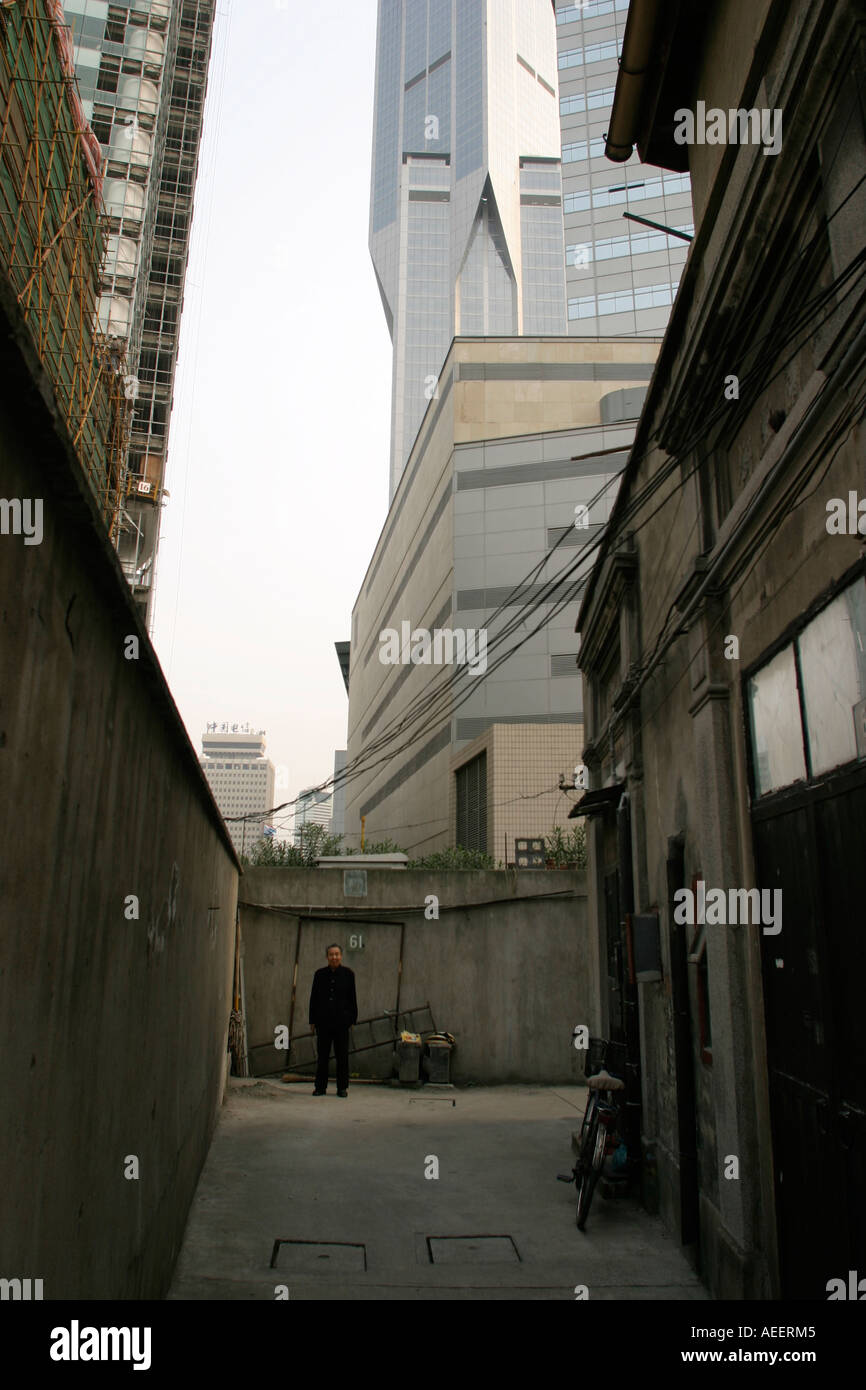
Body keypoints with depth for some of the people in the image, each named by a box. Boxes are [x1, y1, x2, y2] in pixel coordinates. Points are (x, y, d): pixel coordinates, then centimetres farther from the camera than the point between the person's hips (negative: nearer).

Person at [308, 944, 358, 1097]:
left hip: (341, 1020, -1)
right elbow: (314, 998, 6)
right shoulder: (320, 974, 4)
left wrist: (353, 1019, 0)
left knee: (342, 1055, 3)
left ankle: (342, 1088, 12)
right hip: (323, 1021, 1)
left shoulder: (348, 974, 1)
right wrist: (312, 1021, 4)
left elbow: (352, 998, 3)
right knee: (322, 1054, 6)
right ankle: (320, 1087, 15)